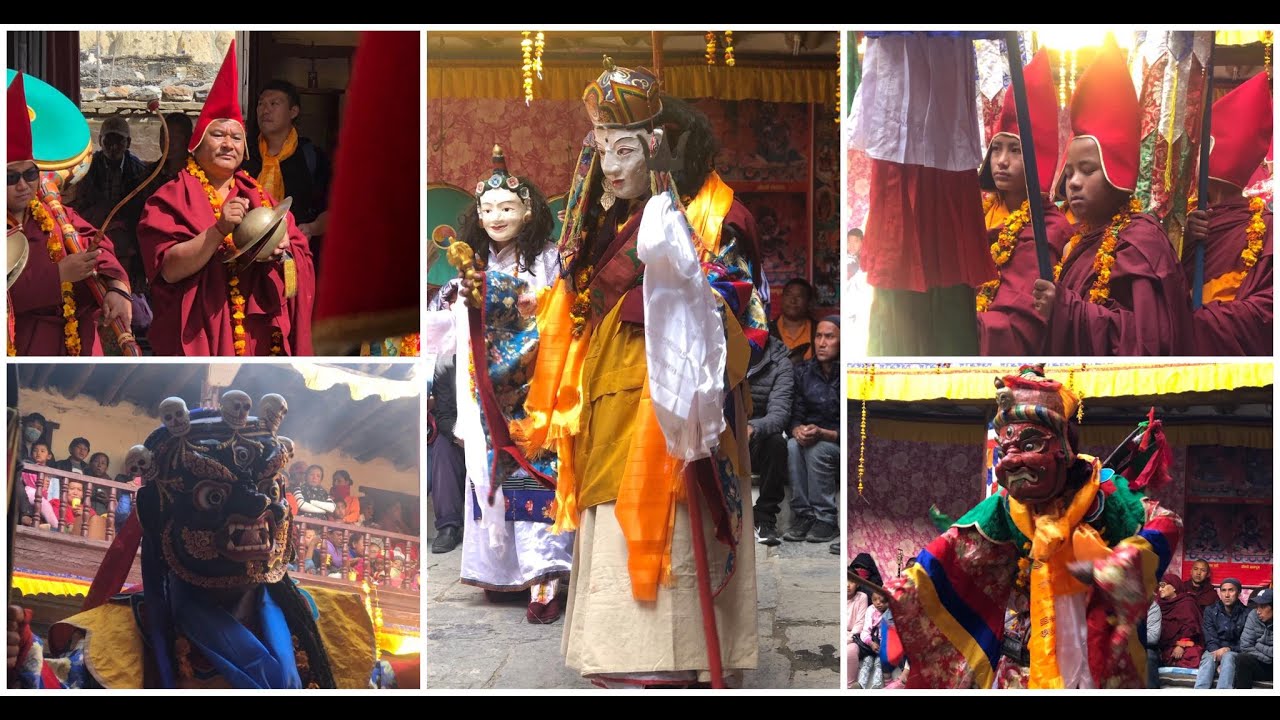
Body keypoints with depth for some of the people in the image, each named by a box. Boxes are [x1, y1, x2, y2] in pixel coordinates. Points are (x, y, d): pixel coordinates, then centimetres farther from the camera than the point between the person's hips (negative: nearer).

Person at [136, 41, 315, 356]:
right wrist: (219, 229, -23)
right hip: (201, 338, -4)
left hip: (262, 339, 4)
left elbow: (302, 260, 9)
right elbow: (169, 269, -13)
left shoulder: (259, 198, 15)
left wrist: (282, 252, -12)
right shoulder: (171, 200, 1)